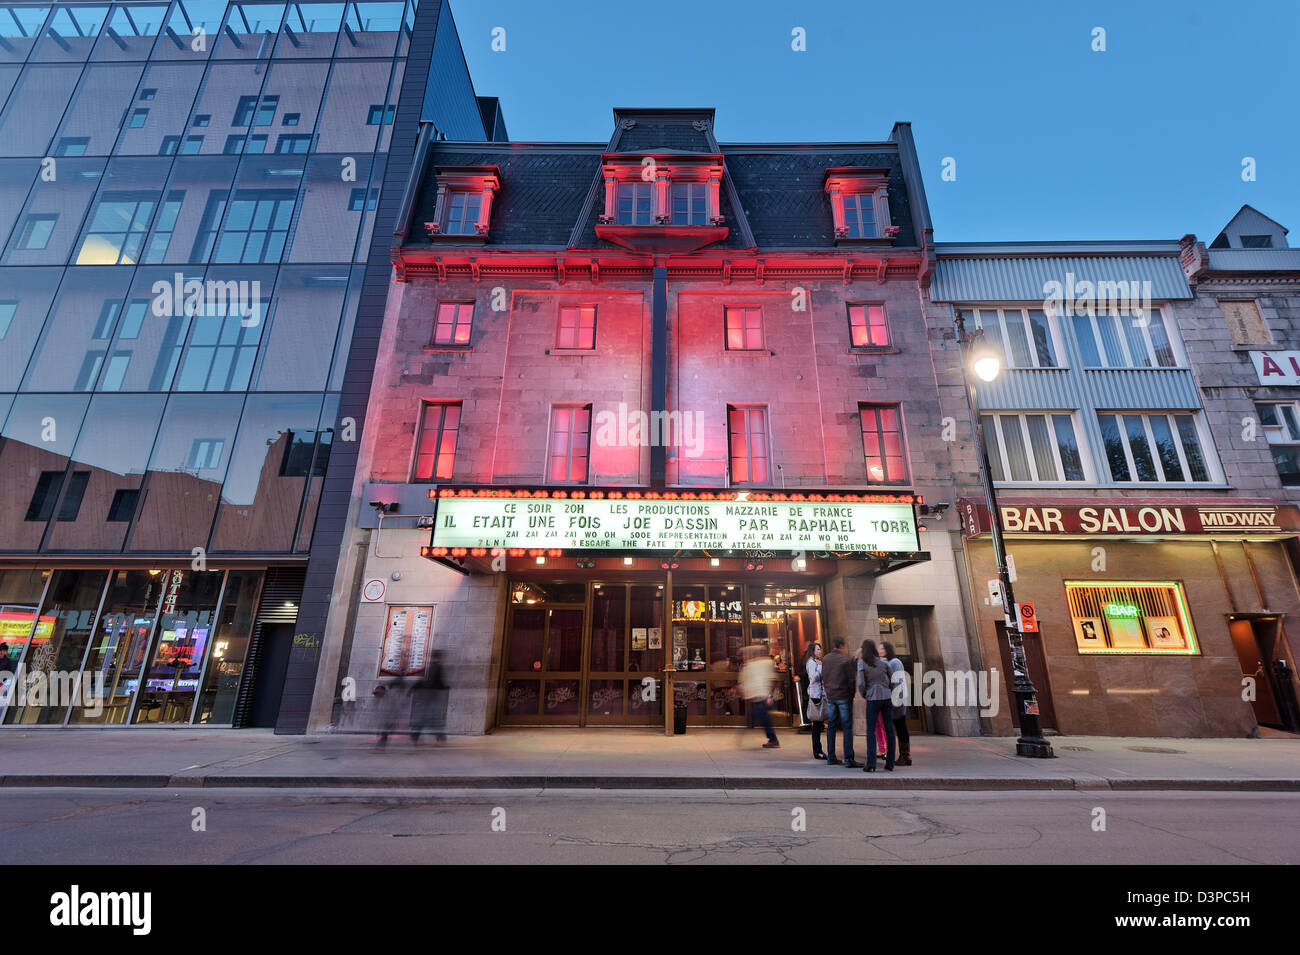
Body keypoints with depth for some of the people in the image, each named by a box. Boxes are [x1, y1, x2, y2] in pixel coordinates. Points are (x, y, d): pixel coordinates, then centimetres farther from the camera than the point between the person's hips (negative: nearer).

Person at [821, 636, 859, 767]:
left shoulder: (826, 659, 6)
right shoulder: (846, 659, -12)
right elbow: (851, 679, -10)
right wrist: (852, 694, 1)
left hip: (830, 696, 6)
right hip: (843, 696, -6)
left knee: (831, 726, 11)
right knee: (847, 727, 0)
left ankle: (830, 758, 16)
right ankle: (849, 759, 0)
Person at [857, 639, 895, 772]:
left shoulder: (861, 663, -4)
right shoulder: (883, 663, 6)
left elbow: (861, 683, -11)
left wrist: (863, 694, 7)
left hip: (873, 698, -3)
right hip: (887, 697, 3)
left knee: (871, 731, 1)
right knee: (889, 730, 10)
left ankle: (871, 764, -7)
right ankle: (890, 764, 13)